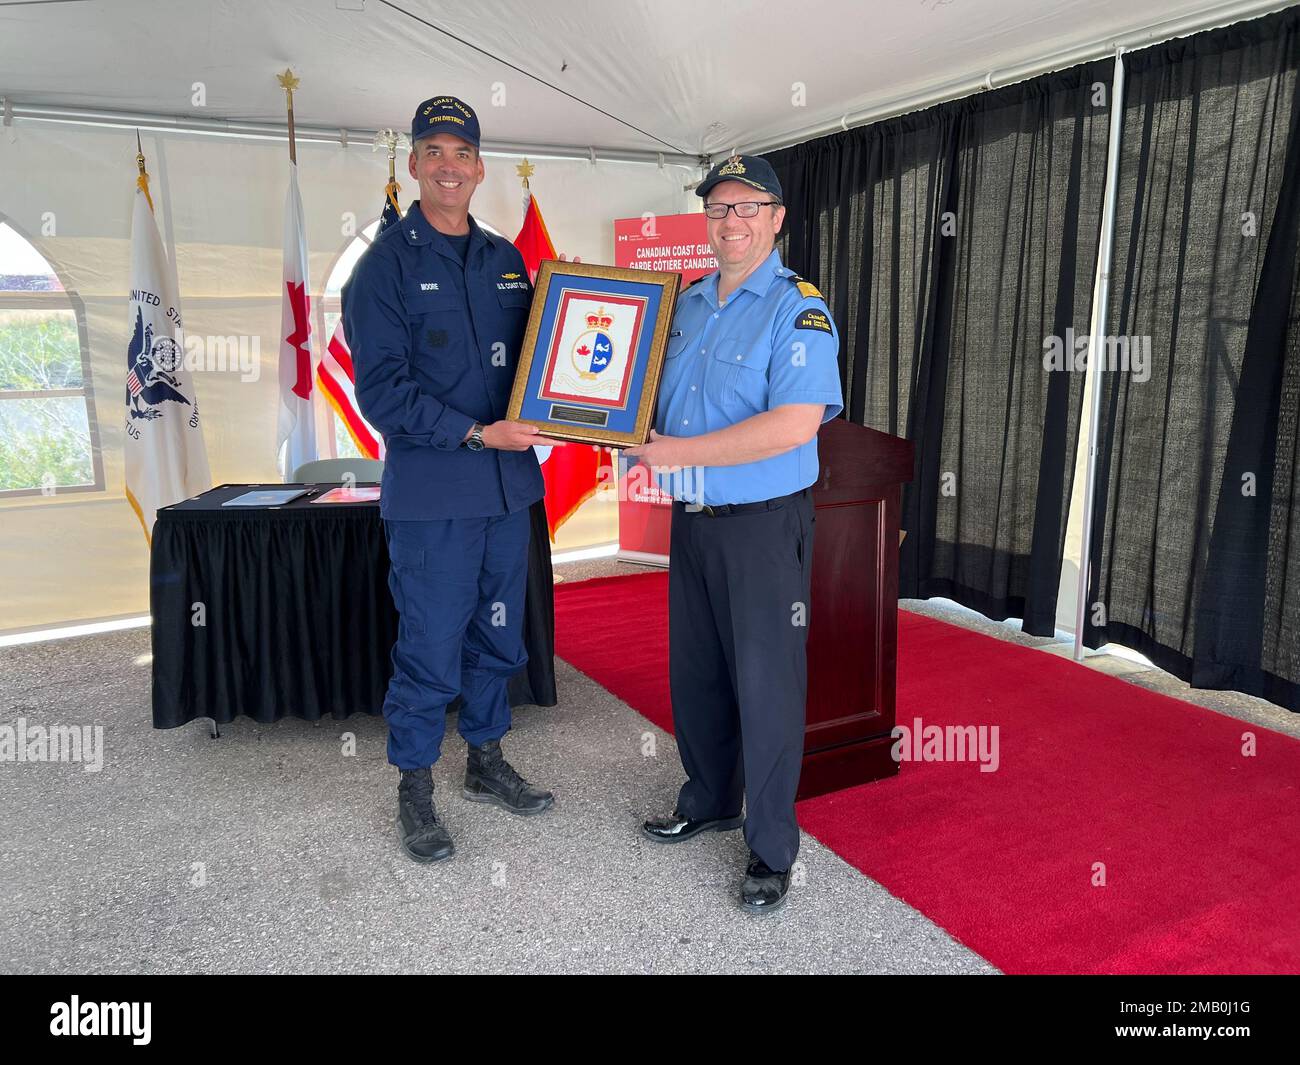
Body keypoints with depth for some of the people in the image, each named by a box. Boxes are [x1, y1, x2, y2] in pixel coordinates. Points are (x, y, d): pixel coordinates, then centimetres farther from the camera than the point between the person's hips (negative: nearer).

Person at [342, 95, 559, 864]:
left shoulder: (506, 260, 13)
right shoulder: (387, 264, -4)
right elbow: (382, 390, -11)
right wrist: (476, 433, -18)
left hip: (509, 484, 6)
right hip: (431, 492, -5)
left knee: (499, 635, 15)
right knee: (430, 645, 1)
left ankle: (488, 764, 34)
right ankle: (416, 793, 21)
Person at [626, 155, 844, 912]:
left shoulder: (799, 309, -12)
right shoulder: (688, 303, 11)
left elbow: (794, 425, -24)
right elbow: (661, 399, 22)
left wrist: (678, 452, -21)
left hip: (765, 526, -7)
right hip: (694, 518, 7)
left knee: (766, 684, 3)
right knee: (696, 673, 17)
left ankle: (772, 849, 20)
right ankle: (709, 802, 38)